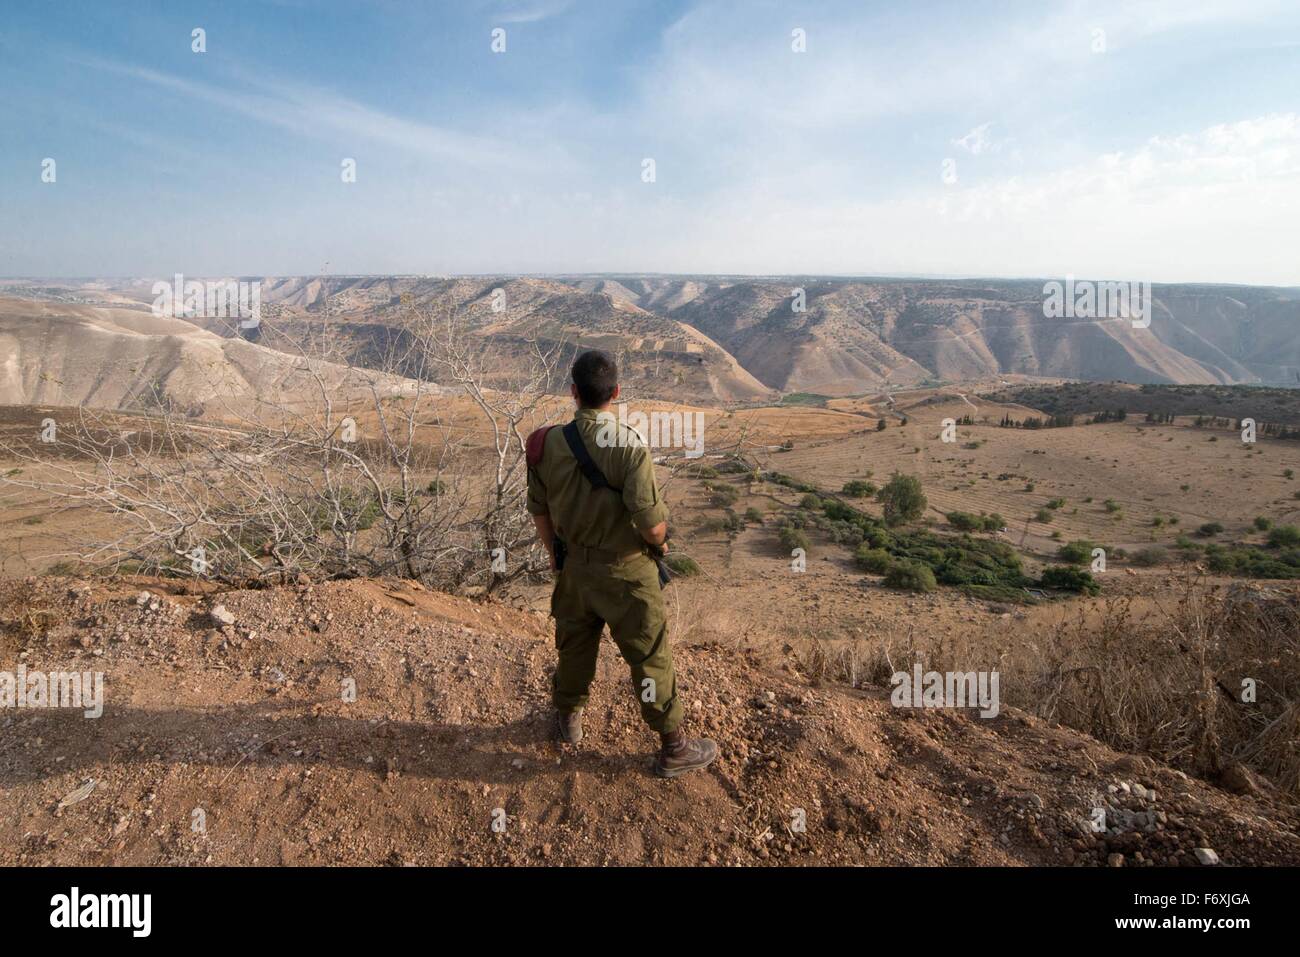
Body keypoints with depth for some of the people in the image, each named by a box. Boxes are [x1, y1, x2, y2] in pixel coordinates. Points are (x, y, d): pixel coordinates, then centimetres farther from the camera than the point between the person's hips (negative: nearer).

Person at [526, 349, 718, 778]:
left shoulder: (548, 443, -8)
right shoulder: (630, 445, -24)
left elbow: (539, 509, 3)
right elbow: (650, 521, -26)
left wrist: (555, 554, 19)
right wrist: (660, 541, -3)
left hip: (574, 565, 5)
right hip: (626, 570, -5)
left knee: (574, 645, 25)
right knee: (649, 657, 9)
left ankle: (568, 719, 48)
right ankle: (673, 748, 25)